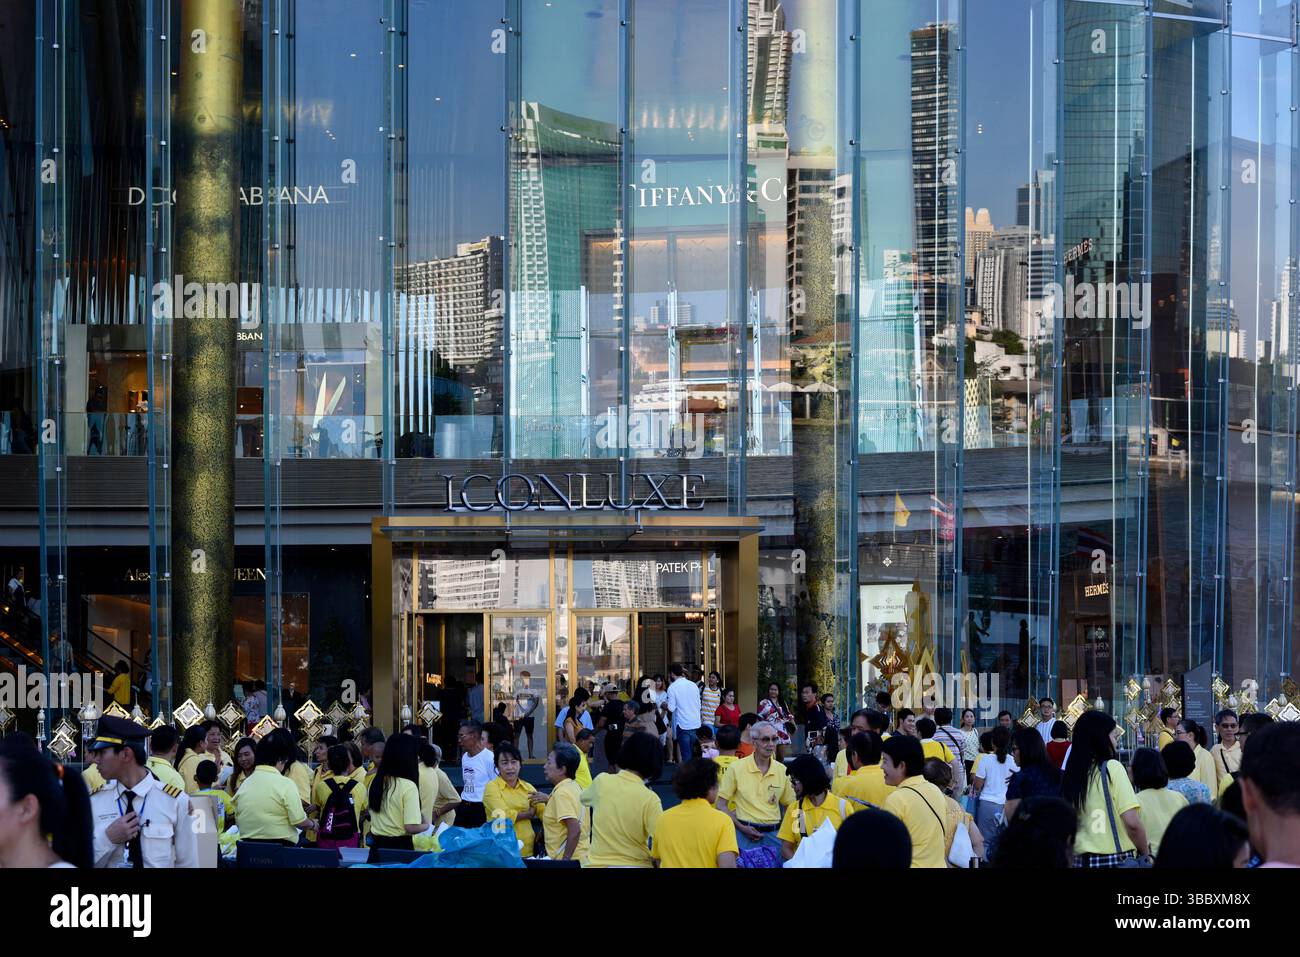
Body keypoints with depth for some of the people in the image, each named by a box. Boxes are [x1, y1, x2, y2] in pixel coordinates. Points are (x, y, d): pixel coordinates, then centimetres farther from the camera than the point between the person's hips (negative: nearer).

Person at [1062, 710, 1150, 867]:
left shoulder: (1071, 773, 5)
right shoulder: (1112, 767, -9)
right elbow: (1132, 822, -14)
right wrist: (1146, 854, -1)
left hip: (1081, 859, 5)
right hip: (1116, 859, -5)